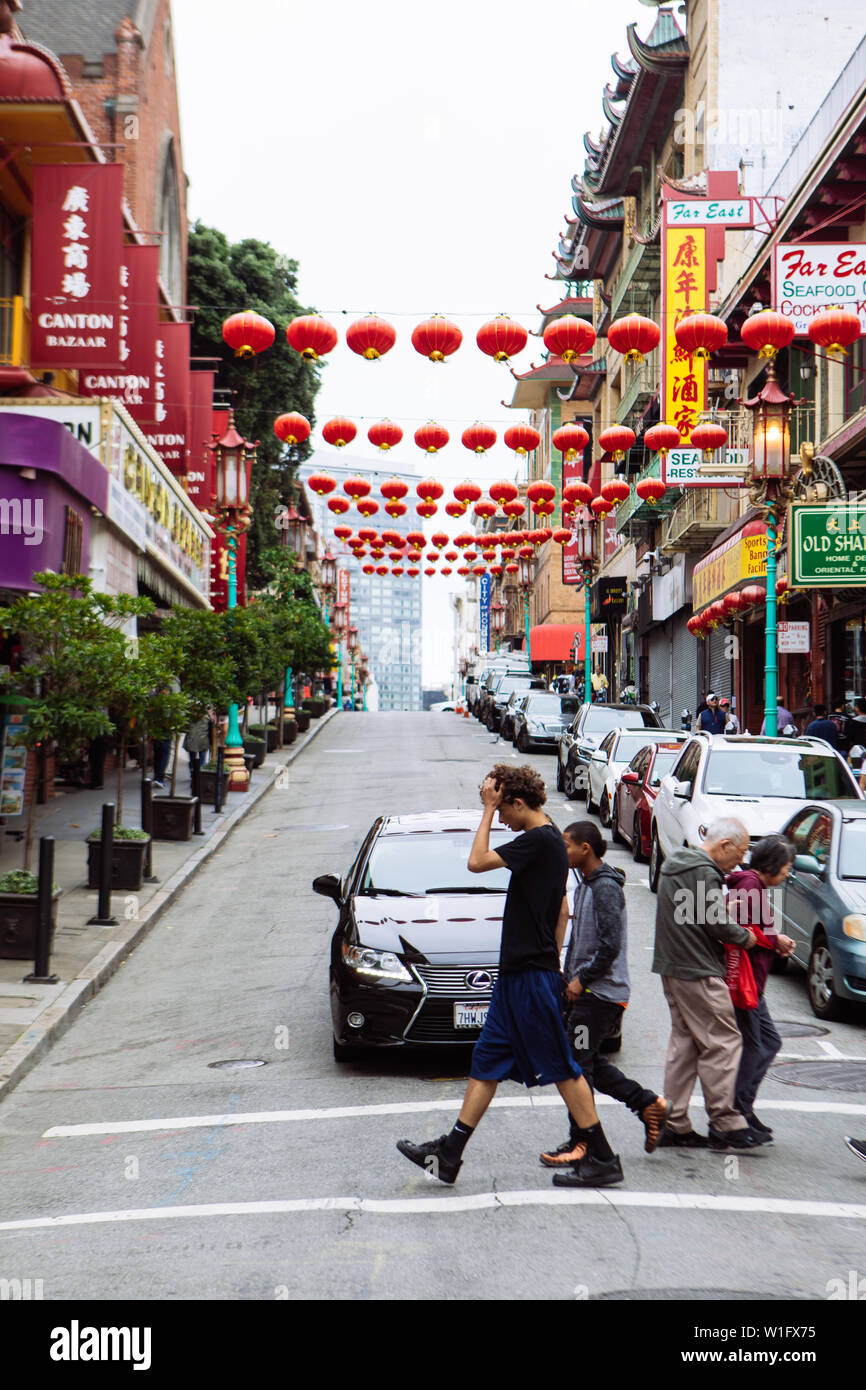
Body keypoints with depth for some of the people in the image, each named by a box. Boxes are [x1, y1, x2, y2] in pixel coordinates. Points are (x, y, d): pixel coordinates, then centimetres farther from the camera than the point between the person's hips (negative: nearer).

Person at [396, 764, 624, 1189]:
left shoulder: (539, 841, -16)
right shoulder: (550, 841, 15)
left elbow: (477, 861, -19)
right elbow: (562, 909, 22)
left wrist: (488, 807, -11)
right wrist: (553, 962, 25)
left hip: (531, 977, -10)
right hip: (516, 975, 10)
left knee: (560, 1067, -3)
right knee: (488, 1060, 10)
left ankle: (602, 1159, 5)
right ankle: (448, 1154, 15)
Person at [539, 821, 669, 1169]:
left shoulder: (606, 887, -16)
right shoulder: (586, 886, 15)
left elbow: (610, 946, -21)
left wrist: (581, 979, -15)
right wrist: (569, 978, 17)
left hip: (600, 993, -10)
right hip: (586, 989, 10)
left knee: (578, 1064, -5)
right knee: (590, 1062, 12)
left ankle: (580, 1142, 2)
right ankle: (650, 1104, 19)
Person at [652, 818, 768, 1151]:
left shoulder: (675, 865, 16)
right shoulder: (705, 873, -16)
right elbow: (719, 925, -18)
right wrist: (747, 937, 0)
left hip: (672, 968, 10)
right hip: (698, 973, -10)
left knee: (684, 1043, 11)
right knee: (722, 1042, -4)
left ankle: (675, 1125, 13)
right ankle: (724, 1123, -2)